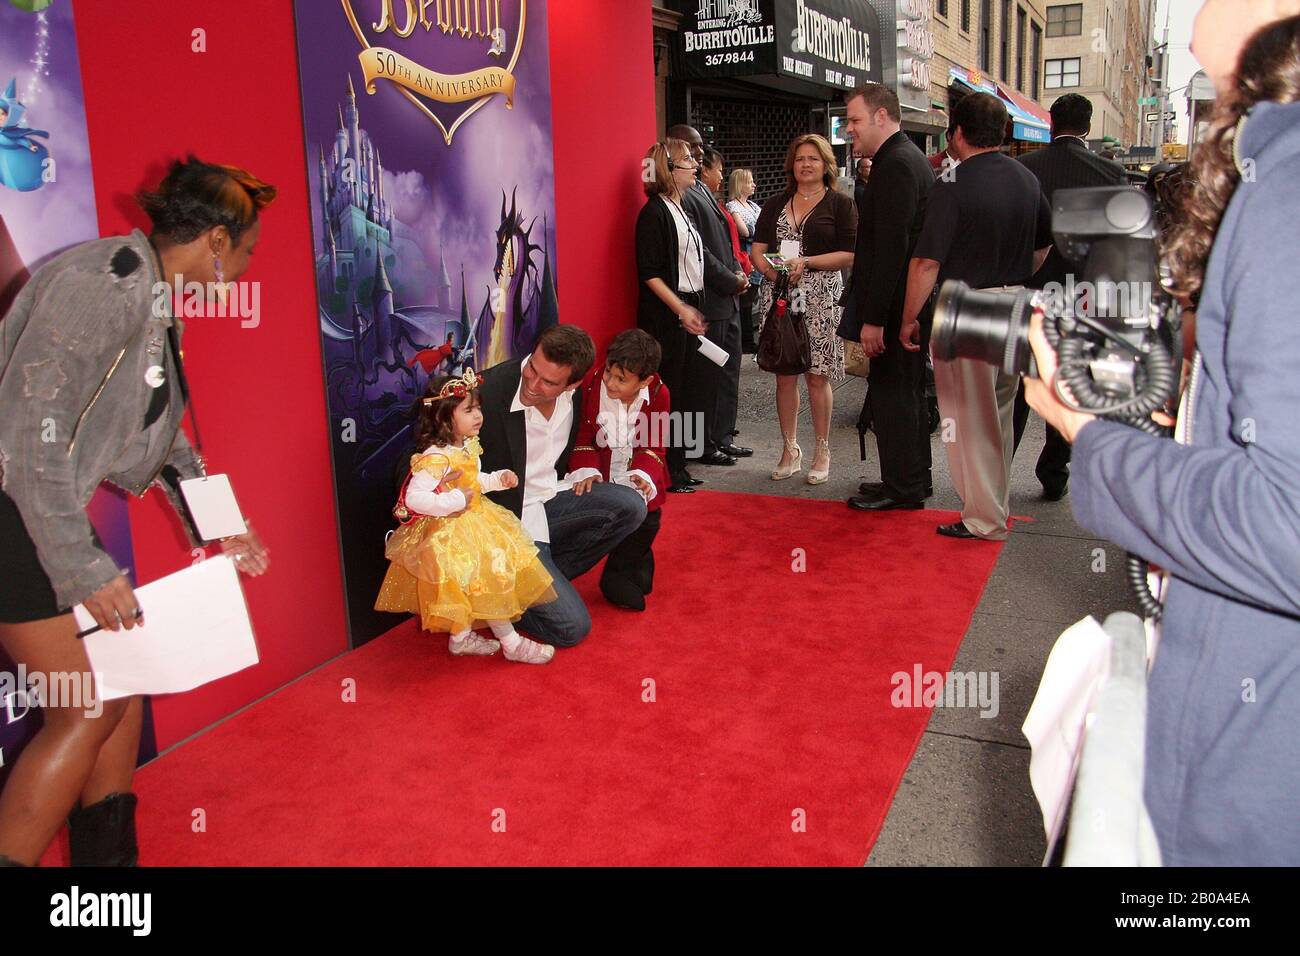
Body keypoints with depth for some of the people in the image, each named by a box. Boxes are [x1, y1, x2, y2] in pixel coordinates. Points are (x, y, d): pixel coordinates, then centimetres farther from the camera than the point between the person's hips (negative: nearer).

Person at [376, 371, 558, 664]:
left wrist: (499, 478, 2)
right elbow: (414, 499, -35)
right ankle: (511, 643, 11)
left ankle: (462, 637, 33)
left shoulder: (469, 445, 1)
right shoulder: (436, 458, -29)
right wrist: (455, 501, -30)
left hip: (473, 521, 9)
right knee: (488, 579, -3)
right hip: (450, 531, -9)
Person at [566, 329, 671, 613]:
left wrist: (643, 475, -22)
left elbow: (653, 447, -4)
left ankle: (618, 577, 8)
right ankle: (635, 560, 6)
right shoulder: (591, 384, -16)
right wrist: (586, 471, -23)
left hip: (634, 474, 1)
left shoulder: (658, 395, -10)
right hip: (601, 472, -1)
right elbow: (582, 438, -8)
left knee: (648, 516, -19)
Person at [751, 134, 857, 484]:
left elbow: (849, 254, -6)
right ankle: (790, 450, 15)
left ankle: (822, 452, 11)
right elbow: (757, 250, 10)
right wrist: (773, 271, -10)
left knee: (817, 376, -1)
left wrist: (805, 262, -15)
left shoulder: (840, 204, 3)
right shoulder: (775, 204, 15)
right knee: (784, 375, 5)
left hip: (821, 298, -3)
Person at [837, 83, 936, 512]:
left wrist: (873, 318, -23)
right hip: (910, 304, 11)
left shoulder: (896, 165, -17)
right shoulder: (909, 159, 16)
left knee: (891, 393, -2)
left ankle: (901, 487, 7)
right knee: (907, 392, 17)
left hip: (897, 306, -11)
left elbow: (890, 248, -23)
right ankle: (913, 479, 29)